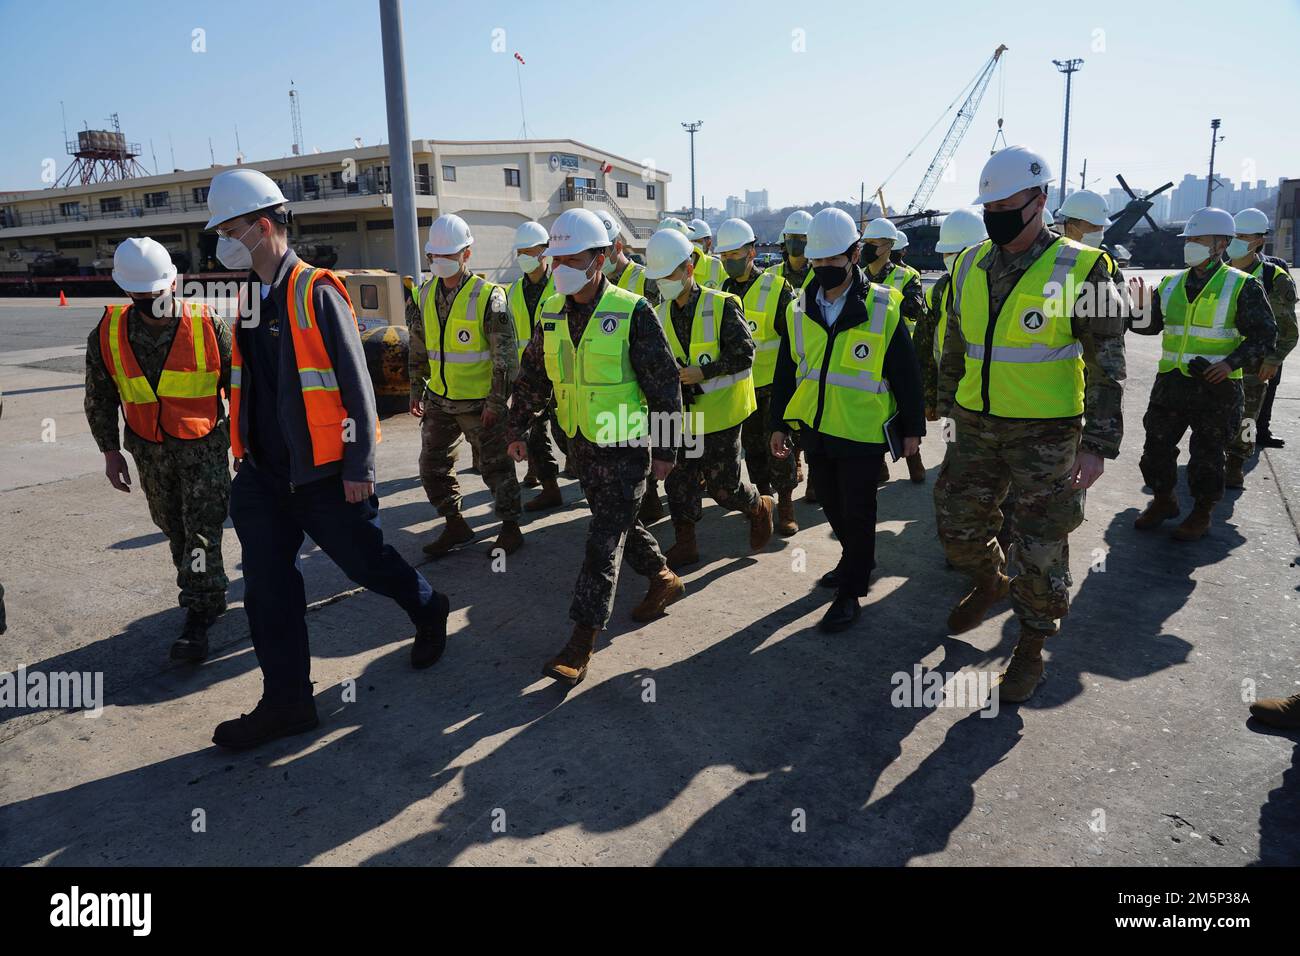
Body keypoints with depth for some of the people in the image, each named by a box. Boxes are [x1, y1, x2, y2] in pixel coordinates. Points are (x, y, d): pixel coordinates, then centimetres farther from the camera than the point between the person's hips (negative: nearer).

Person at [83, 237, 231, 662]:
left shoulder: (208, 327, -13)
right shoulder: (108, 335, -5)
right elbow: (99, 398, 7)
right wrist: (110, 451, 5)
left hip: (204, 444, -4)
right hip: (150, 451, 4)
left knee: (201, 528, -6)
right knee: (173, 527, 15)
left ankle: (199, 615, 1)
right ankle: (207, 598, 33)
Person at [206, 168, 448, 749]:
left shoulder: (317, 293, -13)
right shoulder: (247, 297, 10)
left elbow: (356, 385, -14)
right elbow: (247, 385, 17)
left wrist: (360, 465, -15)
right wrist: (247, 453, 19)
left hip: (324, 475, -7)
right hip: (263, 475, 7)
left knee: (367, 562, 8)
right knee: (267, 586, 7)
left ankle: (429, 612, 38)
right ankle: (286, 701, 18)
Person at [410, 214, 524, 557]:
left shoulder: (488, 295, -13)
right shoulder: (426, 294, 6)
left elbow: (505, 354, -13)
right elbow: (418, 347, 16)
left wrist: (496, 400, -15)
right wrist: (416, 389, 15)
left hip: (478, 401, -6)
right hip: (439, 400, 6)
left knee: (495, 466, 5)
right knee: (433, 466, 12)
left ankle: (511, 528, 21)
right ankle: (455, 525, 29)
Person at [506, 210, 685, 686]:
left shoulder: (631, 312, -15)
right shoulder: (552, 313, 3)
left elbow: (665, 385, -12)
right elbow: (532, 376, 14)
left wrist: (665, 450, -11)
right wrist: (516, 428, 13)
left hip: (625, 448, -6)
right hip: (581, 445, 7)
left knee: (604, 541, -5)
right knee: (620, 524, 20)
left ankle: (582, 643, 0)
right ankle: (664, 579, 43)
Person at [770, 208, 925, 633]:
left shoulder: (884, 308, -10)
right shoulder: (799, 310, 2)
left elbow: (906, 374, -4)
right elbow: (785, 373, 9)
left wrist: (912, 428, -1)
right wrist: (779, 424, 9)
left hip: (862, 434, -5)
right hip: (814, 430, 5)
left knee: (857, 513, 5)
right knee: (833, 506, 19)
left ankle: (851, 591, 18)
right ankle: (856, 561, 42)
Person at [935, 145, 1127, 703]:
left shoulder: (1080, 270, -10)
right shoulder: (969, 267, 5)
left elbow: (1106, 364, -9)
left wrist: (1098, 444, -14)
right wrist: (949, 406, 16)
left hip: (1046, 435, -4)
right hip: (976, 428, 5)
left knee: (1041, 547, 4)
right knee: (957, 526, 13)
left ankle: (1031, 647, 24)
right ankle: (989, 582, 45)